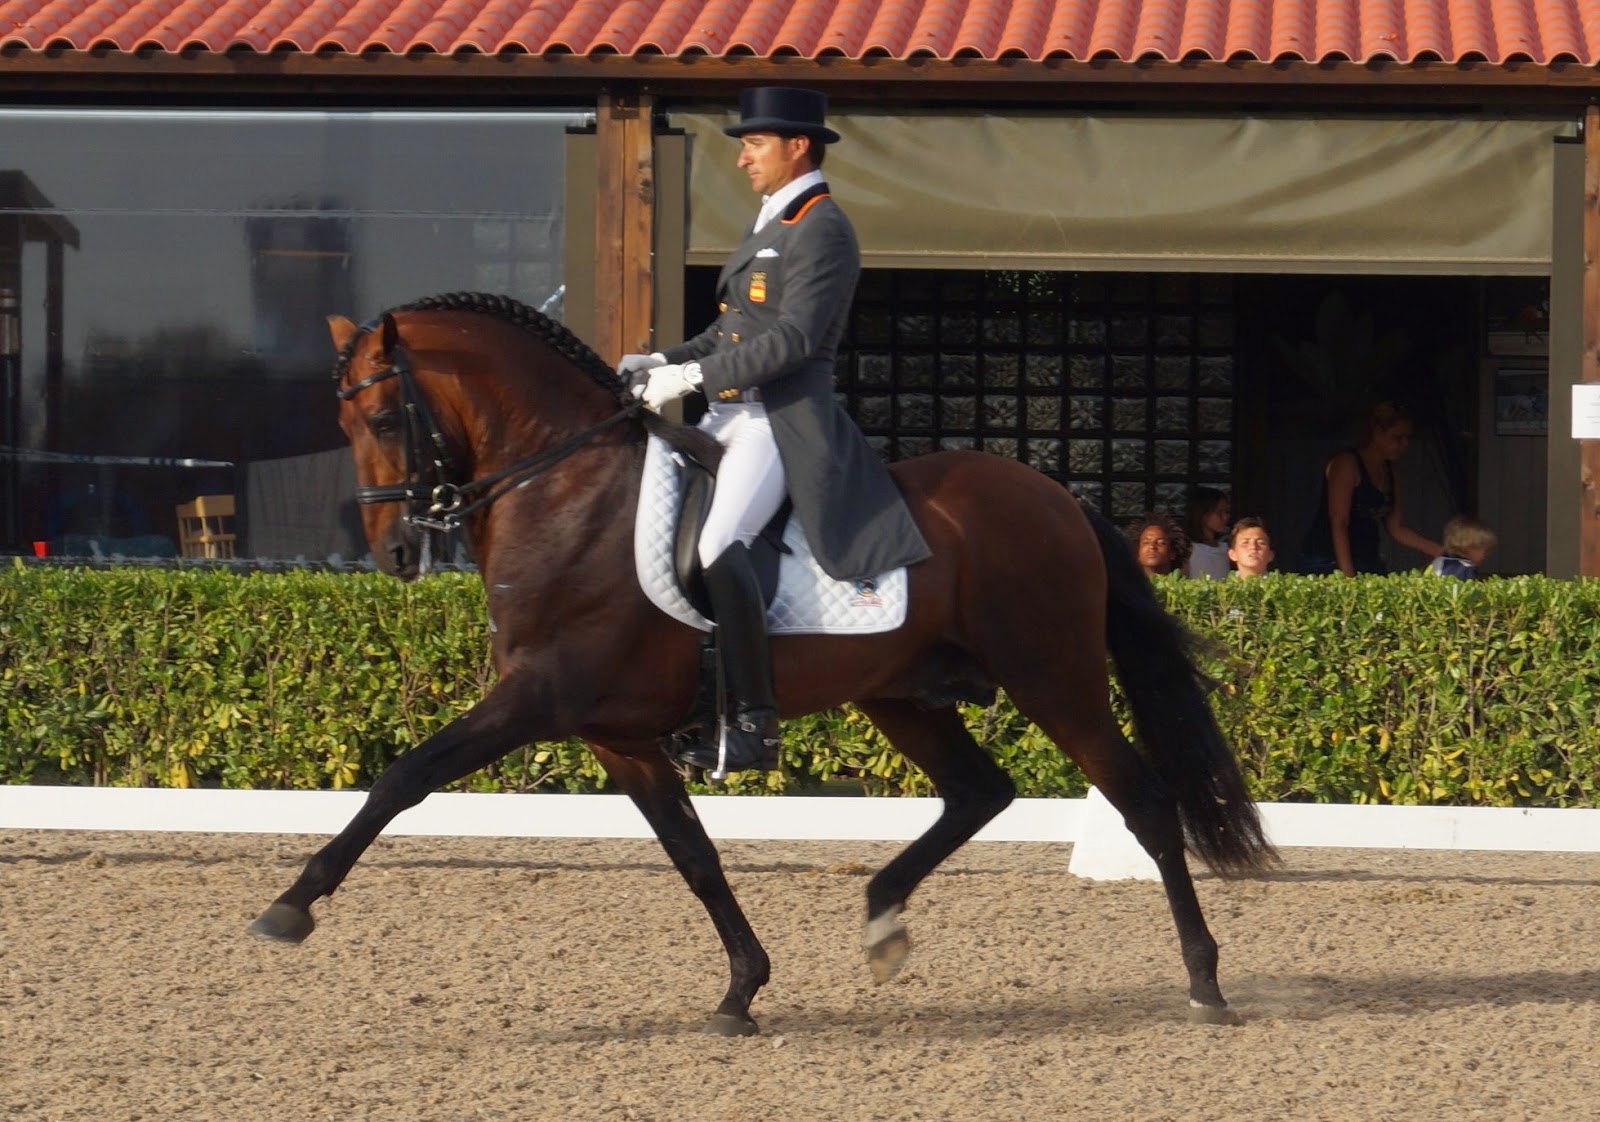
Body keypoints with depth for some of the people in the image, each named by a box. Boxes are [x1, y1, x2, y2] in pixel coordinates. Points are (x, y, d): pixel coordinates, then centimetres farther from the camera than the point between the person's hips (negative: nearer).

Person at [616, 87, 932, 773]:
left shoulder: (822, 230, -10)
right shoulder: (770, 226, 21)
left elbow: (794, 338, -20)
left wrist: (693, 376, -21)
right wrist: (666, 362, 8)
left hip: (786, 419, -11)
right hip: (735, 412, 11)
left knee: (718, 547, -29)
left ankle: (756, 725, -27)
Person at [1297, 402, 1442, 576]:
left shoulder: (1389, 472, 15)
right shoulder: (1346, 463, -8)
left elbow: (1396, 528, 18)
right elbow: (1338, 523, -15)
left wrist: (1440, 551, 9)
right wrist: (1347, 575, -22)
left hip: (1367, 562, 7)